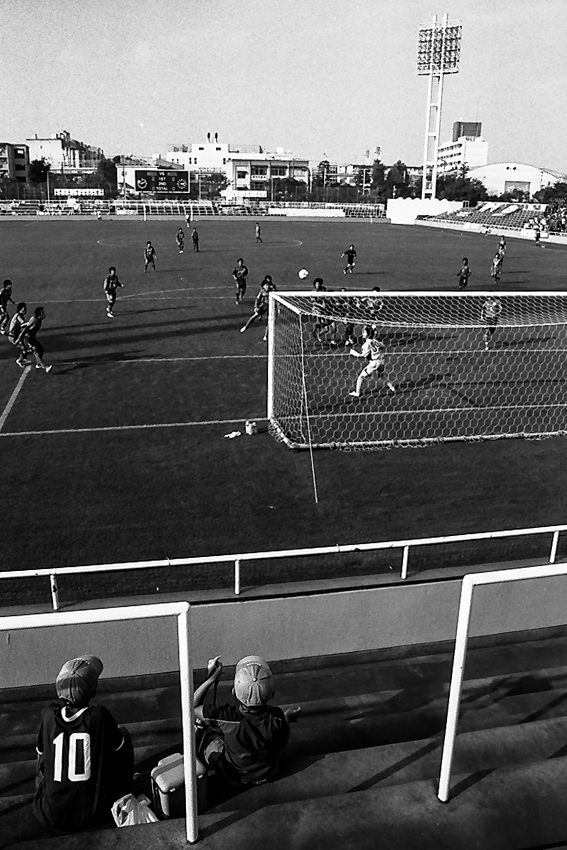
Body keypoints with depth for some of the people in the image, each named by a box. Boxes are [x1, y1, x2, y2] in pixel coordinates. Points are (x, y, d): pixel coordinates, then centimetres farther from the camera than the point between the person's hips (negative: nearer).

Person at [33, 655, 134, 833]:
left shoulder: (49, 713, -11)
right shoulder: (99, 715, -17)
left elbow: (41, 753, 8)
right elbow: (118, 746, 1)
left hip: (51, 817, 3)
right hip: (94, 815, -3)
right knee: (123, 735, 15)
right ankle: (122, 797, 30)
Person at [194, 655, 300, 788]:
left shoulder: (226, 716, -37)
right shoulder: (277, 716, -32)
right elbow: (282, 743, -9)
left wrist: (210, 678, -21)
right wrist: (287, 718, 8)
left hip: (234, 778, -2)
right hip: (268, 774, 2)